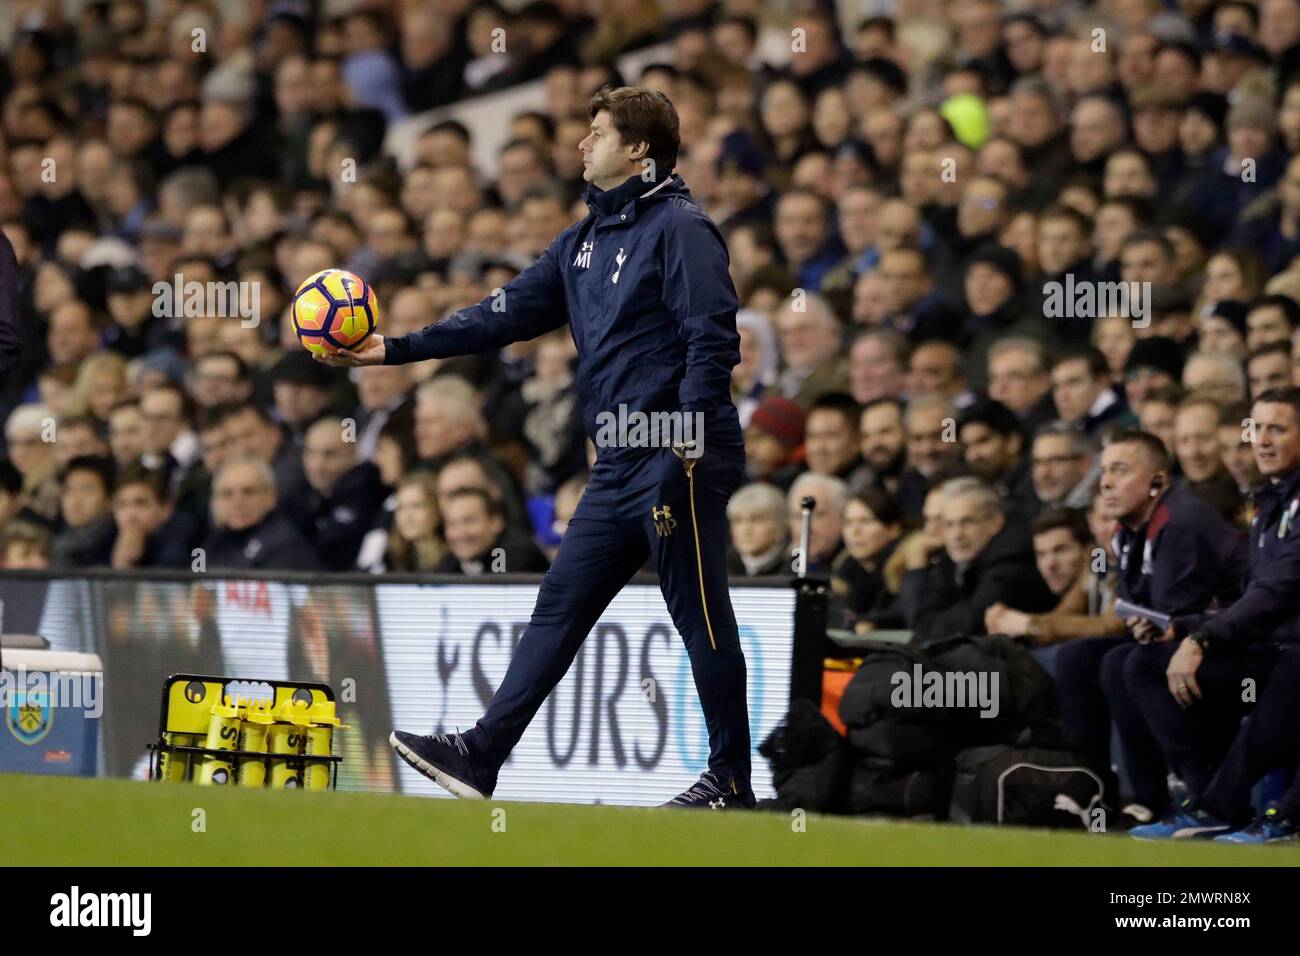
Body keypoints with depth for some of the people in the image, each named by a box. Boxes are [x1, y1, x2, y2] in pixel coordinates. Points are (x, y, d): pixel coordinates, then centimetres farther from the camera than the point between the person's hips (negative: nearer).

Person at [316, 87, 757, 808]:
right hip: (620, 465, 9)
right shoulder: (585, 241, 19)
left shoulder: (680, 229, -7)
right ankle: (482, 754, 7)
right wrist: (395, 350, 15)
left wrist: (689, 431, -24)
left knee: (700, 616, -5)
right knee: (561, 606, 7)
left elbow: (713, 337, -15)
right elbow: (509, 314, 19)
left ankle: (731, 780, 1)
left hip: (678, 460, -9)